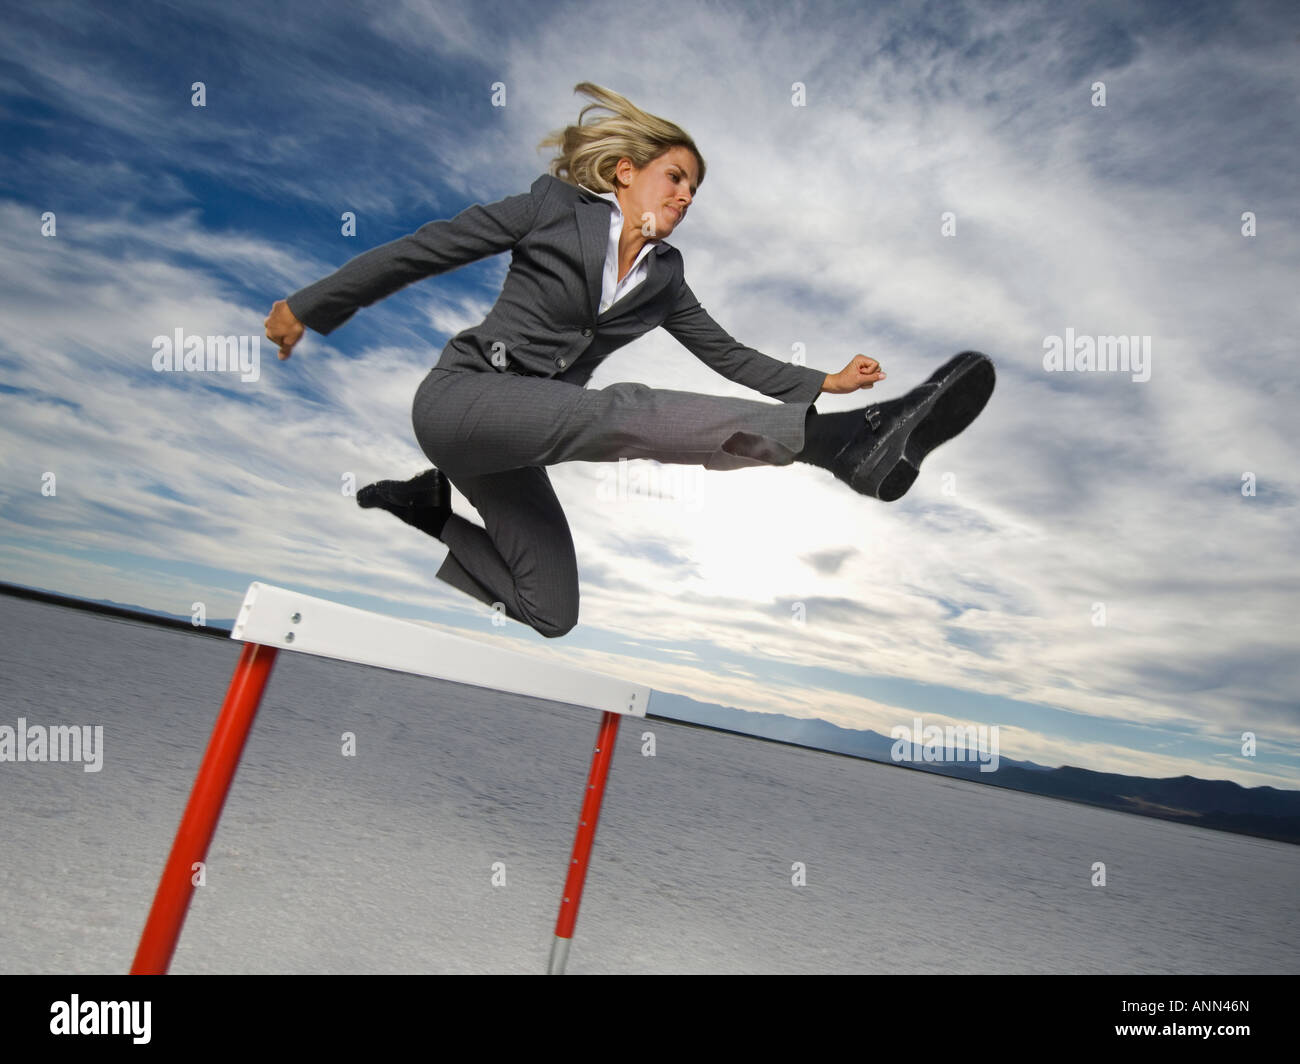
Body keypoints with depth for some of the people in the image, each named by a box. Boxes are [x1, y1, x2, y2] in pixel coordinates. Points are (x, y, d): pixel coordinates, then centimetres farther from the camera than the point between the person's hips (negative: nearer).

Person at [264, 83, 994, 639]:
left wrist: (824, 382, 2)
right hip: (460, 397, -6)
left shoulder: (663, 275, 12)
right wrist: (311, 307, 2)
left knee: (551, 615, 2)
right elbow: (420, 250, -1)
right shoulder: (555, 207, -2)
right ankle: (849, 442, -47)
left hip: (509, 446, 7)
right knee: (622, 411, -34)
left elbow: (728, 355, 11)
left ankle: (432, 508, 17)